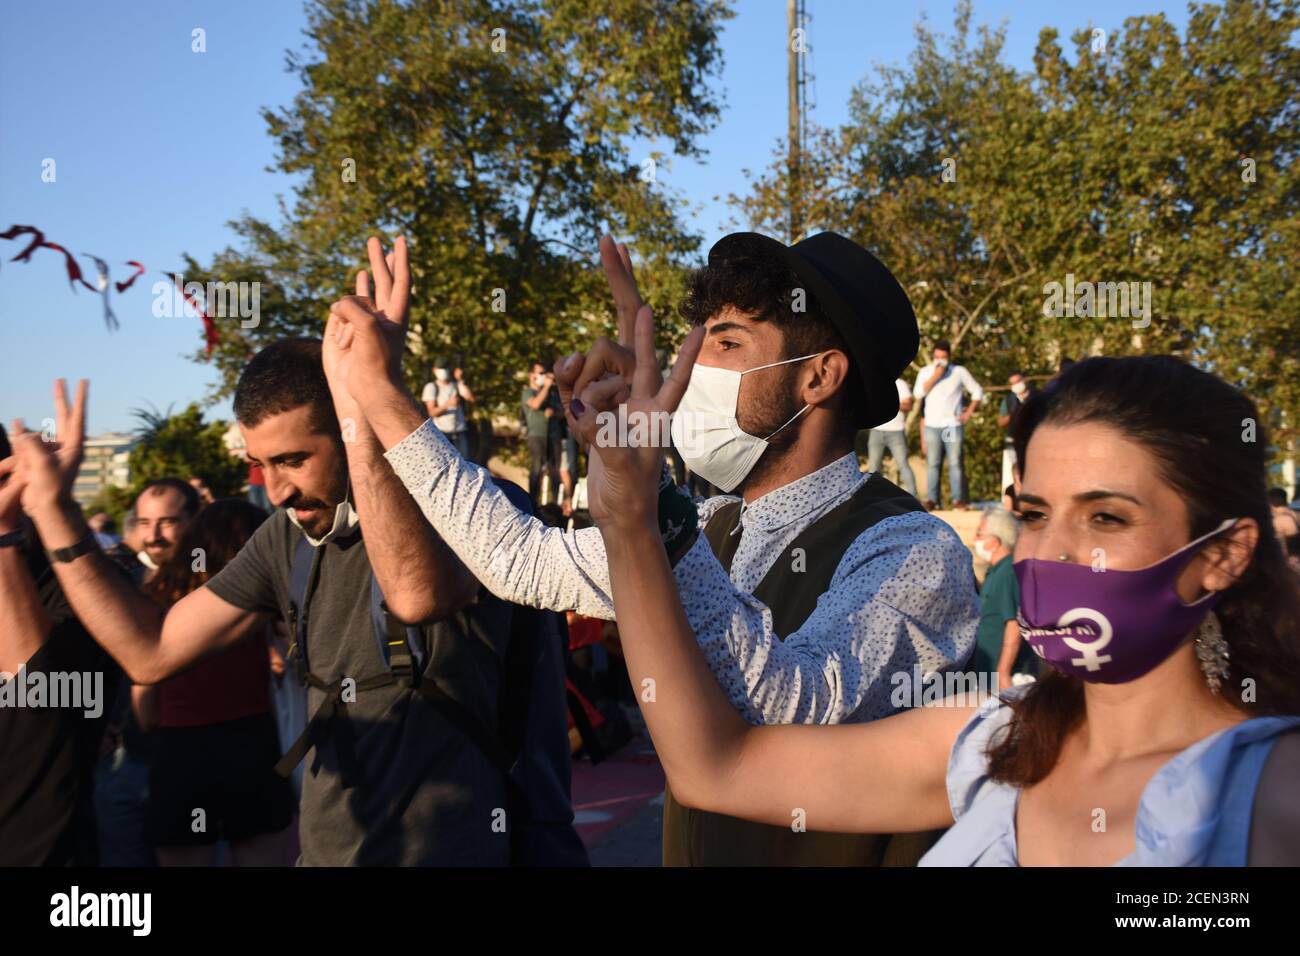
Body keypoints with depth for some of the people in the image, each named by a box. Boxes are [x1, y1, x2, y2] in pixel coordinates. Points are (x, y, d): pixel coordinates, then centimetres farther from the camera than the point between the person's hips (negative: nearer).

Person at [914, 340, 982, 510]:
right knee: (932, 463, -2)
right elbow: (918, 393, -8)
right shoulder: (926, 372, 7)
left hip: (953, 425, 0)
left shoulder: (960, 372, 5)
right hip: (932, 425, 1)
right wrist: (935, 376, -13)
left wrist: (969, 413, 4)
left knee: (955, 463, -4)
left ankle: (958, 499, -1)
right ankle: (931, 499, 0)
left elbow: (977, 392, 11)